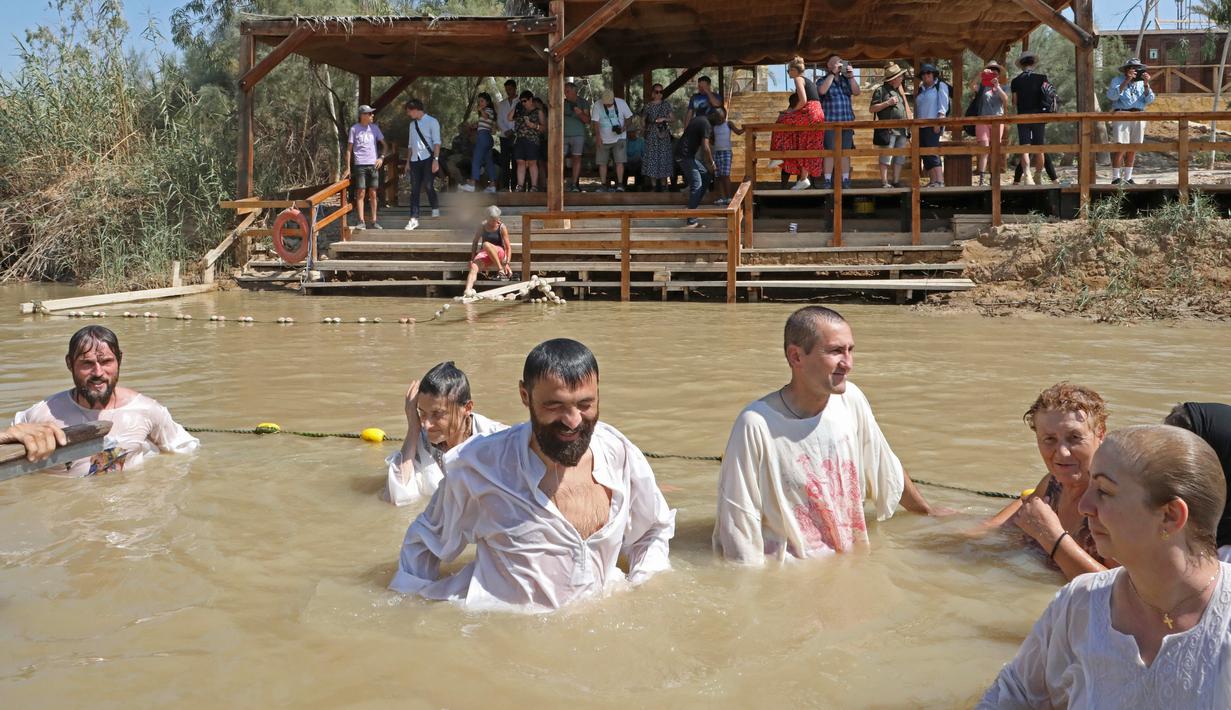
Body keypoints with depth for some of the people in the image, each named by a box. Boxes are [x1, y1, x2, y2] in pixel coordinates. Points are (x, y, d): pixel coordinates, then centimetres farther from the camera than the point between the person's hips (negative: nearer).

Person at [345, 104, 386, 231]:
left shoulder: (374, 128, 7)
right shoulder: (354, 129, -1)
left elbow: (383, 144, 16)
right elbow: (349, 149, 1)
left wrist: (381, 157, -1)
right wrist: (348, 168, -4)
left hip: (373, 165, 3)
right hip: (359, 165, -3)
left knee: (373, 194, 6)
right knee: (360, 193, -5)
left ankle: (374, 221, 12)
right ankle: (361, 221, -3)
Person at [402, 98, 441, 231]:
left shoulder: (431, 122, -2)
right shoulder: (412, 124, 17)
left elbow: (437, 142, -9)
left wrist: (436, 159, -18)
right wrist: (408, 162, 14)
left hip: (428, 159, -6)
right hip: (415, 160, 6)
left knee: (429, 186, -12)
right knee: (415, 190, 2)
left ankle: (435, 211, 10)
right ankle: (414, 219, 2)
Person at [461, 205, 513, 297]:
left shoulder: (502, 227, -5)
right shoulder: (483, 226, 3)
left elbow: (508, 247, -7)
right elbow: (475, 242, 11)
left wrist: (507, 263, -19)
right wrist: (472, 258, 1)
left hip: (499, 253, -3)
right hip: (485, 254, 3)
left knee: (486, 245, -35)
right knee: (474, 267, -28)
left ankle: (500, 268, -26)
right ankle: (468, 290, -49)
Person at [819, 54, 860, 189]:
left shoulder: (846, 80, 15)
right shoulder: (824, 80, 3)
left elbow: (856, 92, 3)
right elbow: (822, 90, -19)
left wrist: (851, 76, -9)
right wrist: (833, 73, -16)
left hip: (847, 122, 4)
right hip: (830, 123, -4)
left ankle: (846, 181, 10)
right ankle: (828, 182, -2)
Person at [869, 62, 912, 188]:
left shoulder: (899, 90, 21)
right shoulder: (881, 90, -2)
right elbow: (872, 109, -8)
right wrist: (888, 103, -16)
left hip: (902, 130, 8)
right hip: (888, 130, -8)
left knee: (900, 157, 7)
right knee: (886, 156, -8)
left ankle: (896, 182, 12)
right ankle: (884, 182, -7)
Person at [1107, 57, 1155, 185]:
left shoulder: (1142, 83, 17)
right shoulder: (1117, 81, 6)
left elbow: (1149, 100, 4)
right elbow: (1111, 96, -14)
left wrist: (1146, 85, -10)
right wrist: (1126, 81, -18)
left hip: (1139, 118, 5)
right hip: (1121, 116, -5)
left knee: (1132, 149, 6)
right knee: (1120, 148, -13)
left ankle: (1127, 178, 13)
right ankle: (1116, 178, -11)